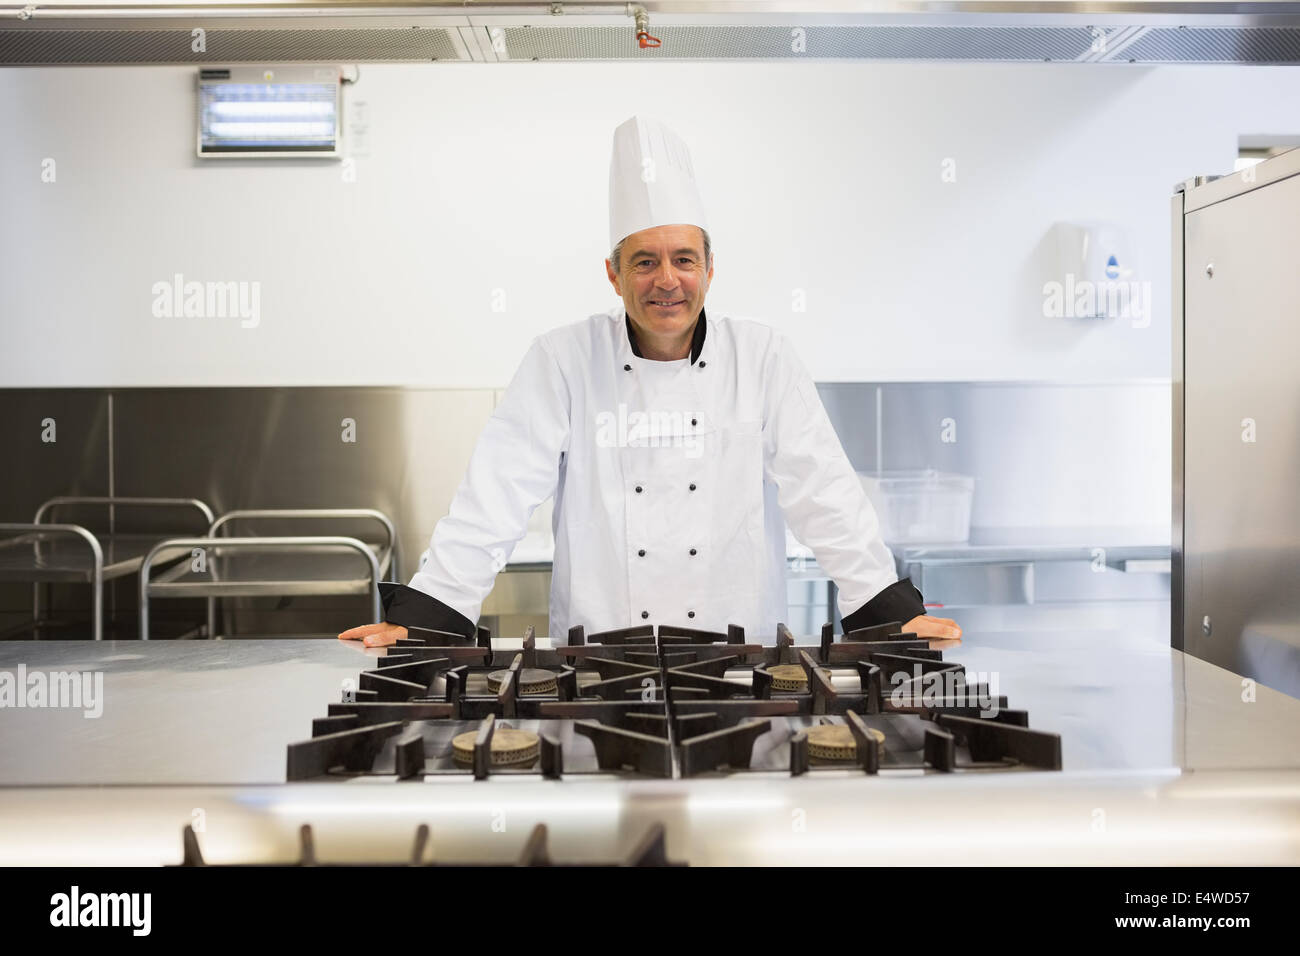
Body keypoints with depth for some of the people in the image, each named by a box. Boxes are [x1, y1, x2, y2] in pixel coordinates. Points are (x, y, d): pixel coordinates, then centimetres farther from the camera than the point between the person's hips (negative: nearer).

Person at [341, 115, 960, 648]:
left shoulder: (762, 358, 4)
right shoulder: (563, 360, 1)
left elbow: (825, 494, 3)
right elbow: (499, 493, -3)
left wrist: (895, 614, -4)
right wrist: (417, 617, -10)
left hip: (740, 660, 1)